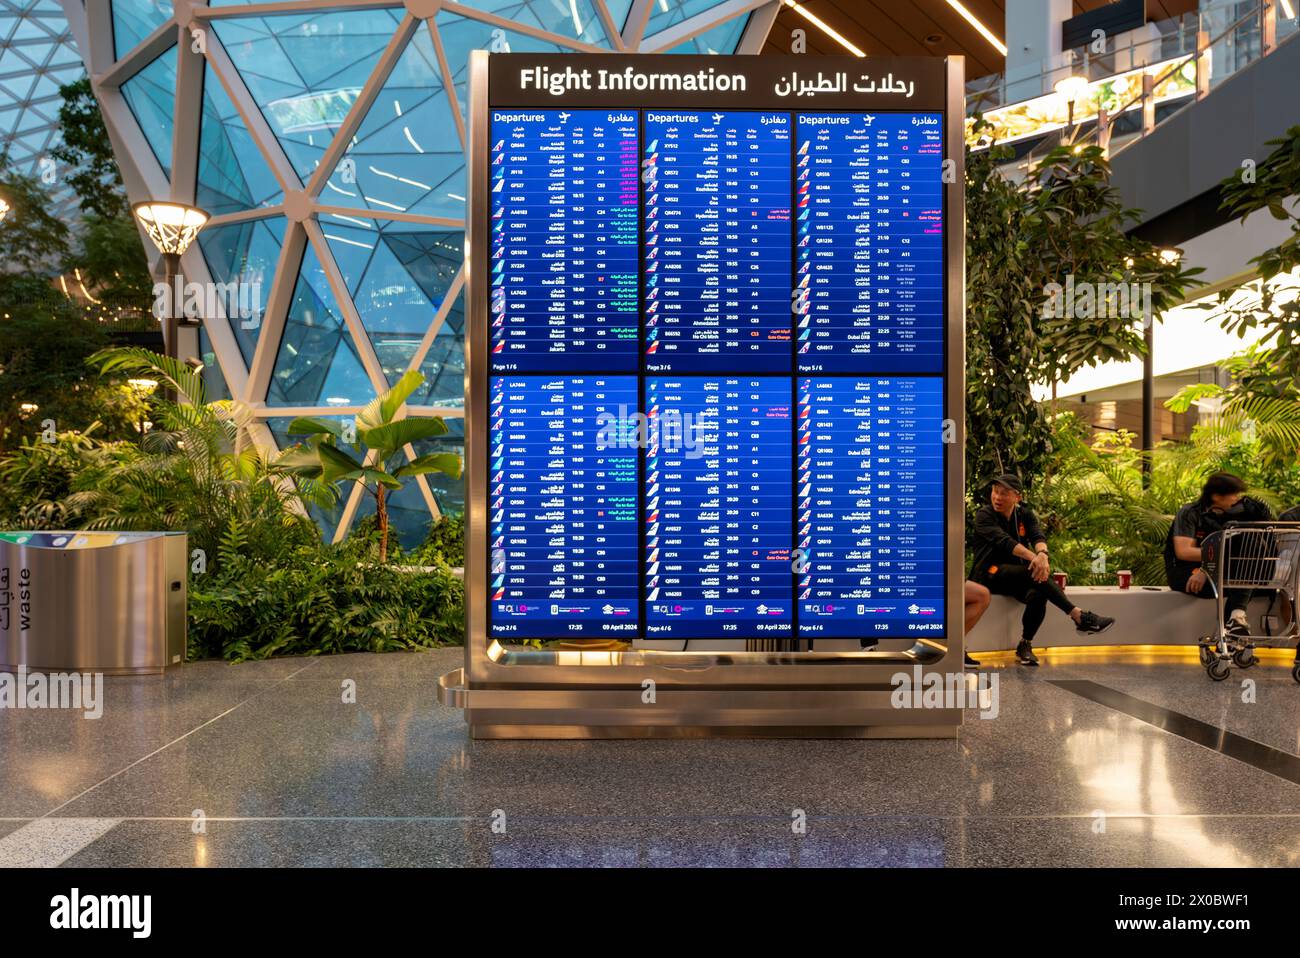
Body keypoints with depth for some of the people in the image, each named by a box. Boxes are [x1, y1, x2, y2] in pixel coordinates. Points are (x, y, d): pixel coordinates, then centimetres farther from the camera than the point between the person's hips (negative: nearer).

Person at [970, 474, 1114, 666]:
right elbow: (1003, 541, -23)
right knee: (1035, 571, -30)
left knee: (1038, 594, -29)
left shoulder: (1025, 515, 10)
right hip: (989, 575, -4)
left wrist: (1042, 553, -36)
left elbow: (1038, 536, -10)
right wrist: (1034, 557, -39)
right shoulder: (984, 515, -5)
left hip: (1018, 577, 5)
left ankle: (1025, 647, -14)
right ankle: (1079, 617, -33)